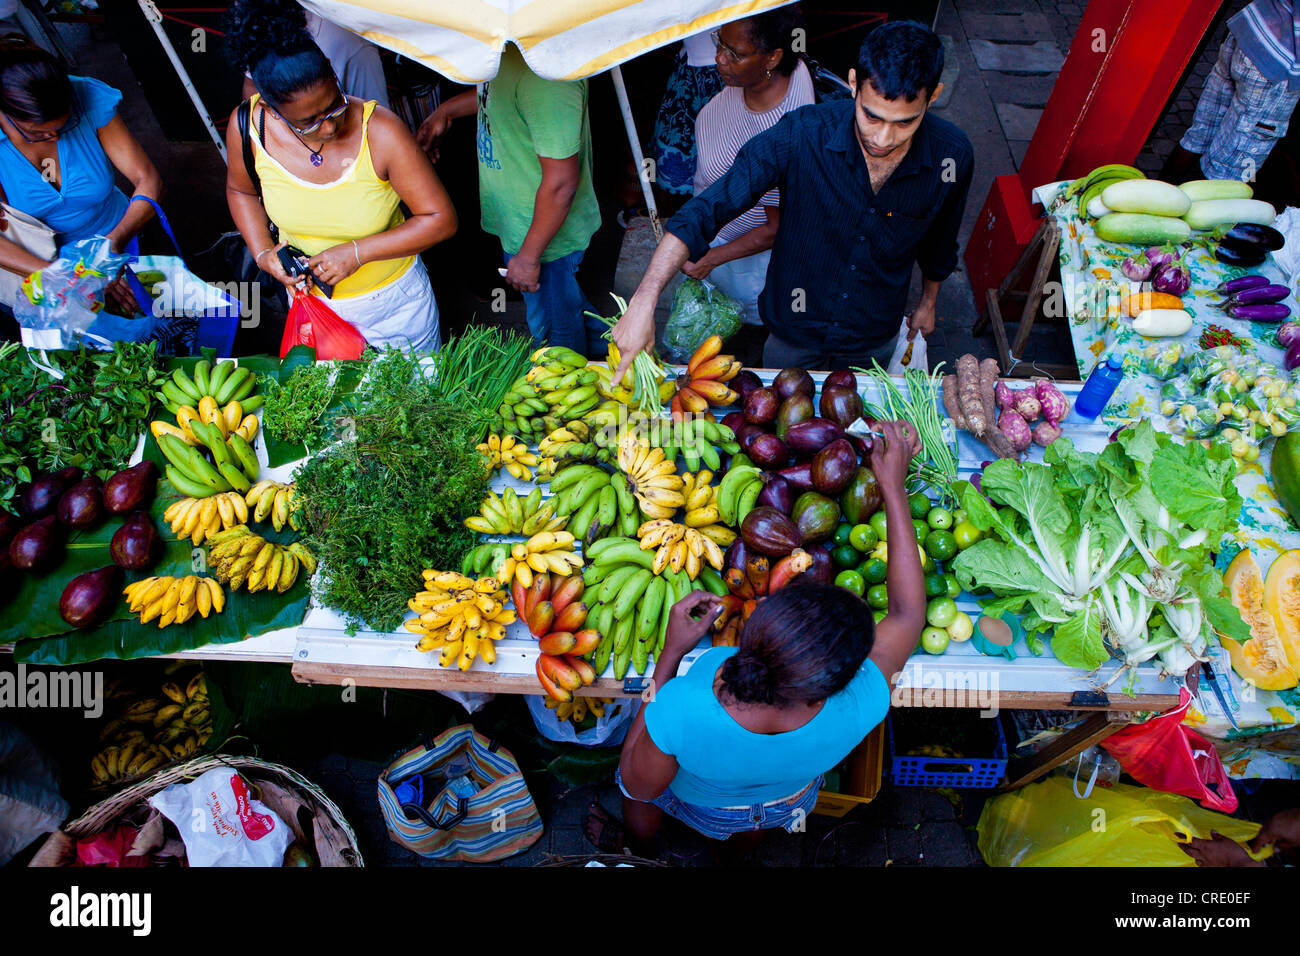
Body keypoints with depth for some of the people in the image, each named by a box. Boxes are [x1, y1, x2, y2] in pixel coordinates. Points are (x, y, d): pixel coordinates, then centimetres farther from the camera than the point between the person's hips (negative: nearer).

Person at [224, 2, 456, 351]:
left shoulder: (380, 132, -28)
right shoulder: (247, 126, -18)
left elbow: (441, 219, -23)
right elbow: (240, 190, 5)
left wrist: (357, 252, -27)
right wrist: (262, 252, -11)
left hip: (394, 303, -2)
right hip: (309, 298, 2)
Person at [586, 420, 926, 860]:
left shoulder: (681, 710, -51)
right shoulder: (858, 712, -46)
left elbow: (638, 785, -26)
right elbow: (907, 613, -27)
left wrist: (671, 652, -30)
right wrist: (894, 487, -24)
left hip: (698, 803, -2)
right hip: (786, 804, 2)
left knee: (641, 811, 36)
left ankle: (637, 853, 68)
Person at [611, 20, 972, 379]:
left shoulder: (953, 155, -19)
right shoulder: (800, 136, -29)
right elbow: (705, 211, -31)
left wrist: (928, 302, 18)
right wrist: (643, 301, -42)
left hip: (873, 340, 2)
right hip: (793, 331, -1)